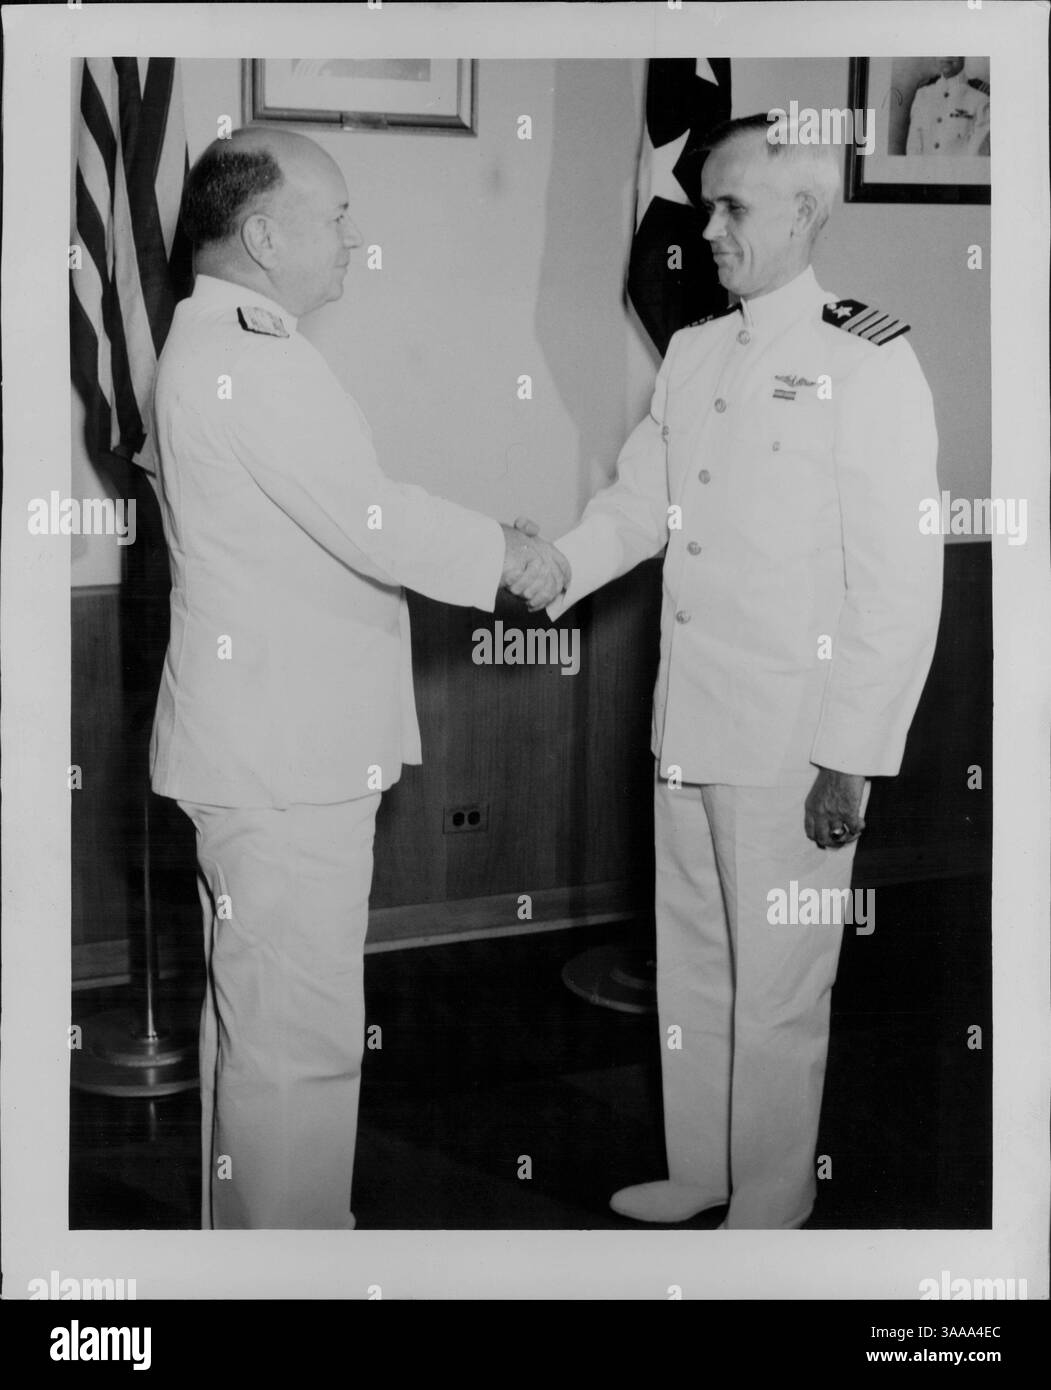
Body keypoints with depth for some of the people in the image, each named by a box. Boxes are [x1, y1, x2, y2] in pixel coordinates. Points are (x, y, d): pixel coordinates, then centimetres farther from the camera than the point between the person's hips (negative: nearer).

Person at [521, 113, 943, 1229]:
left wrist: (851, 759, -14)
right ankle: (700, 1171, 34)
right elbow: (637, 504, 14)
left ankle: (769, 1204, 23)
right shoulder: (692, 353, 12)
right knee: (689, 965, 17)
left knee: (777, 989, 5)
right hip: (686, 721, 7)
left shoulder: (869, 364, -10)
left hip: (792, 743, -7)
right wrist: (549, 571, -5)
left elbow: (900, 583, -12)